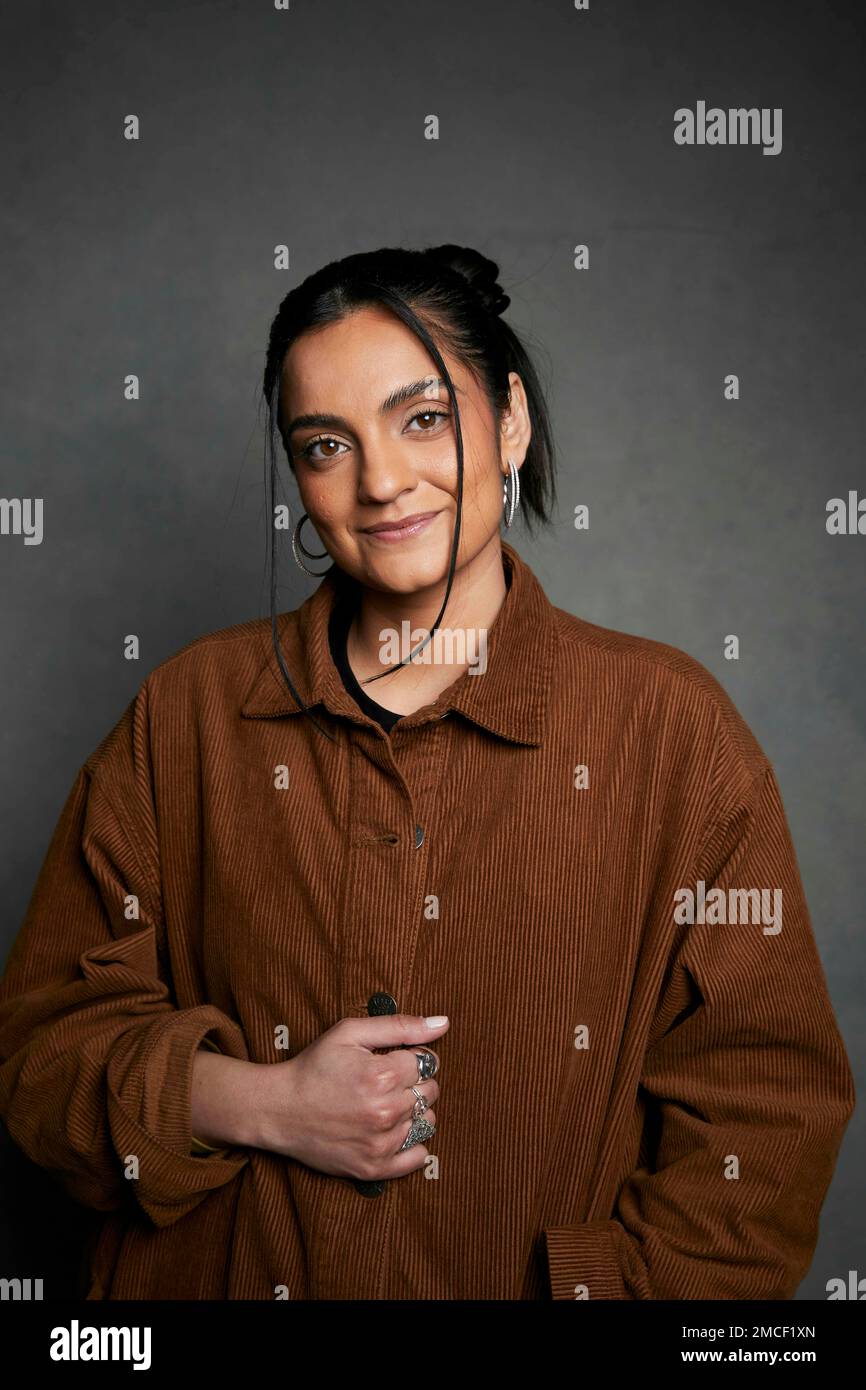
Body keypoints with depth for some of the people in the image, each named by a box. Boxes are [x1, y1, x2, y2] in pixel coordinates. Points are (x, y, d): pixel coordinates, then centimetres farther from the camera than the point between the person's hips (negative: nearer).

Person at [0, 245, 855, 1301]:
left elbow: (768, 1110, -7)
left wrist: (608, 1285, -15)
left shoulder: (670, 726, -9)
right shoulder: (188, 713, -4)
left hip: (543, 1280, -1)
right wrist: (258, 1104, -15)